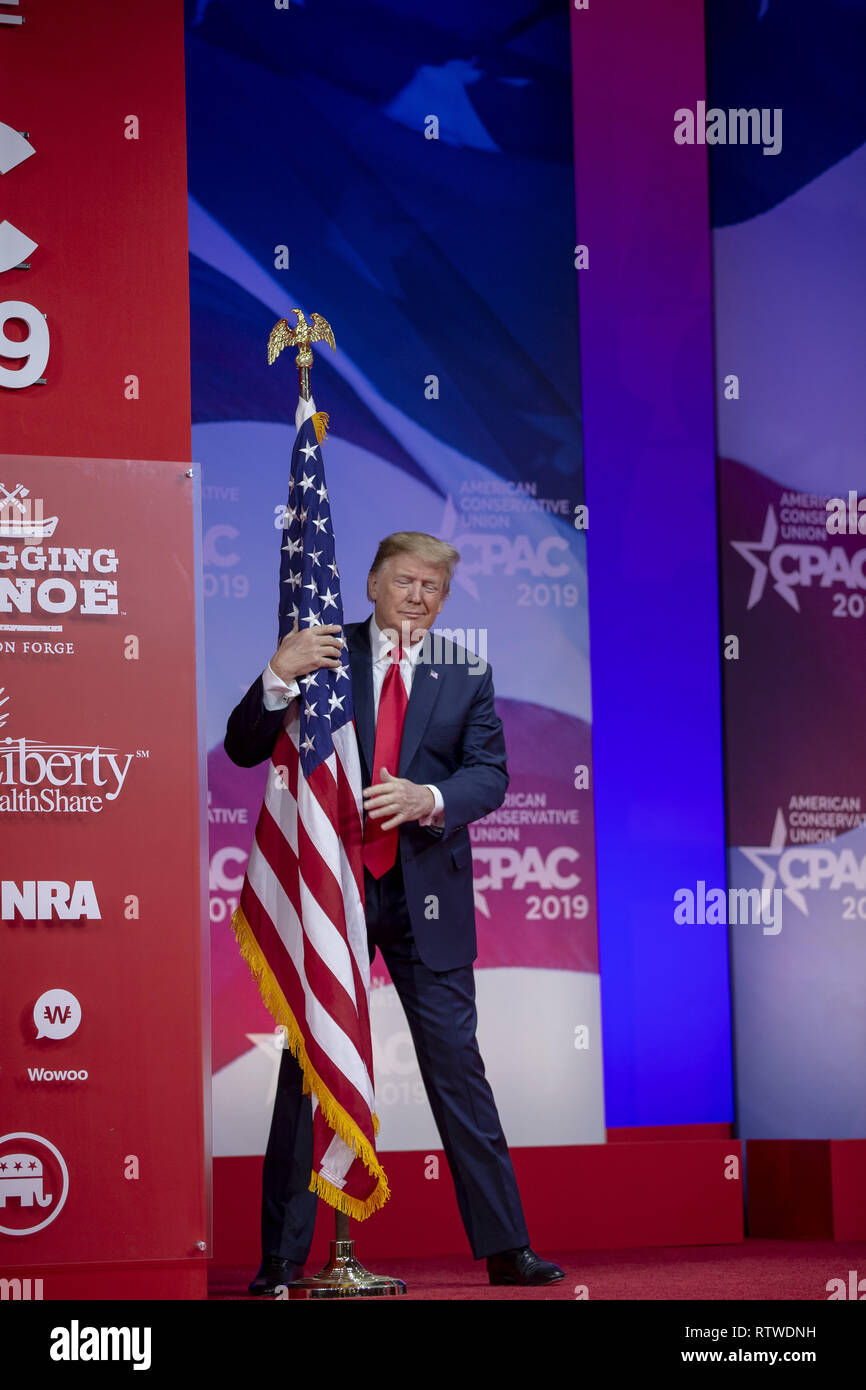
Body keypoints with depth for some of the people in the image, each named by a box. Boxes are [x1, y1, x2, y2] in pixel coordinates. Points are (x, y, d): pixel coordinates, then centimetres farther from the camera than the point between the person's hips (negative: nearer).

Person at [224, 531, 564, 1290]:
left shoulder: (466, 673, 7)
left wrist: (429, 798, -22)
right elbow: (244, 749, -3)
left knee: (457, 1064, 4)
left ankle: (505, 1247, 10)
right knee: (307, 1067, 3)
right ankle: (283, 1257, 7)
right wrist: (279, 678, -22)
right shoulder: (325, 655, 2)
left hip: (425, 894, 1)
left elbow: (490, 774, -1)